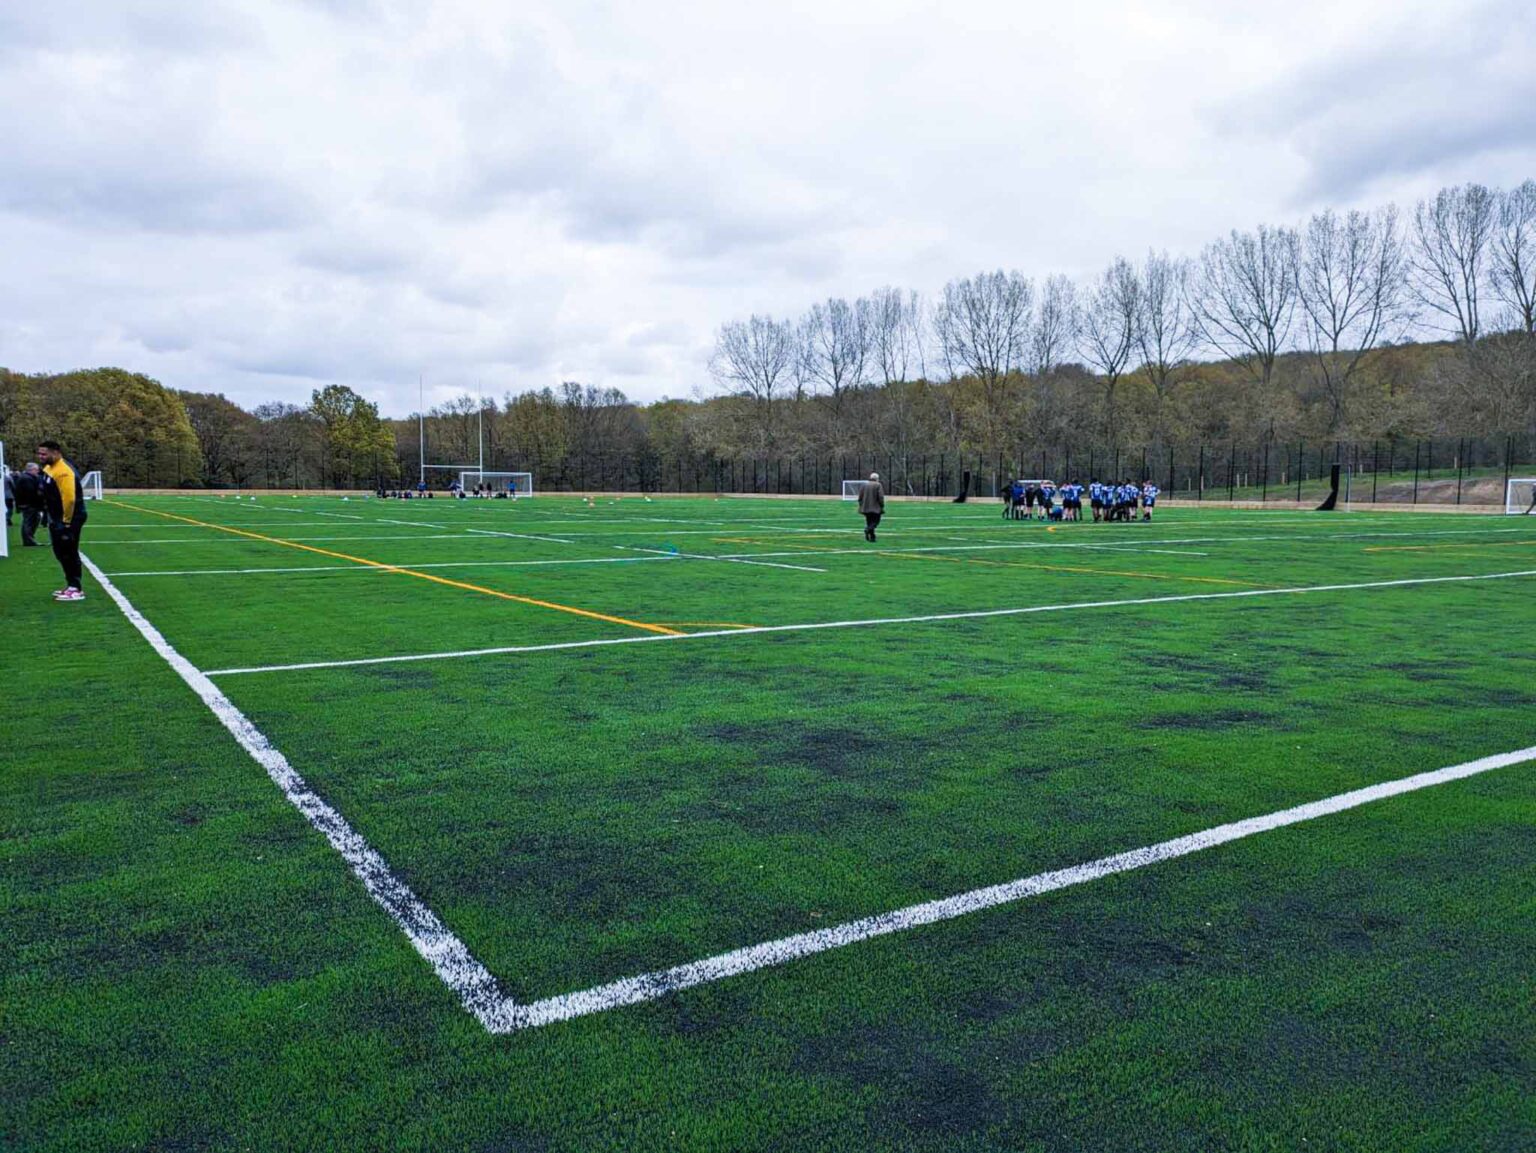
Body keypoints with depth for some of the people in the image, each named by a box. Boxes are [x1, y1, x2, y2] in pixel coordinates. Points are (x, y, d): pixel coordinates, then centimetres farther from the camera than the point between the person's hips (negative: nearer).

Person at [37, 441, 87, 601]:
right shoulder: (49, 468, 11)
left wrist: (67, 523, -21)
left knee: (69, 553, -6)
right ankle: (71, 585, 25)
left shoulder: (63, 471, -22)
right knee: (61, 552, 16)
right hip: (56, 518, 10)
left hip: (70, 518, -10)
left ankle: (76, 589, 0)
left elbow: (69, 498, -26)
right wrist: (48, 515, 23)